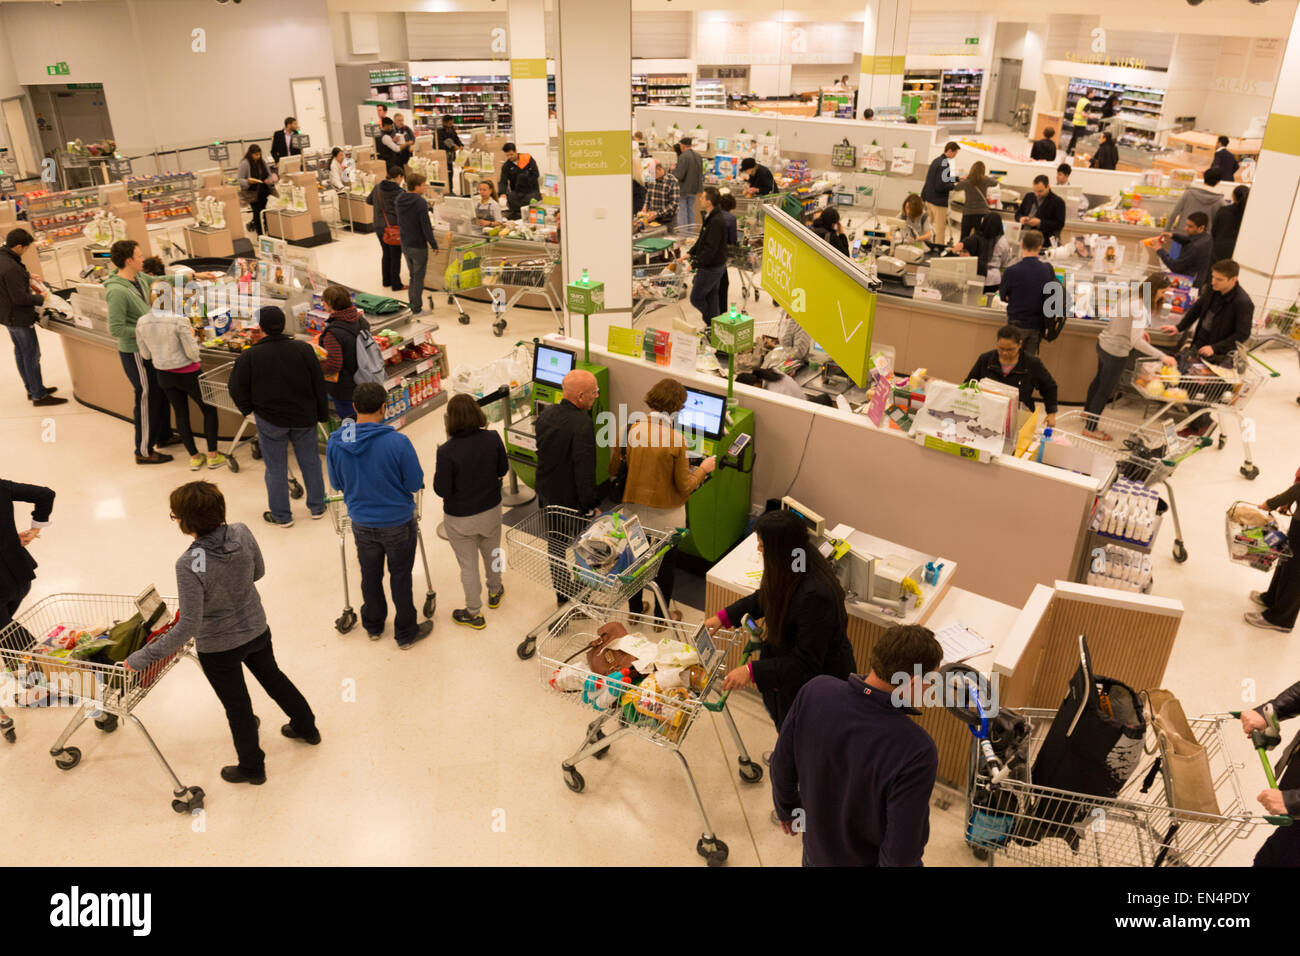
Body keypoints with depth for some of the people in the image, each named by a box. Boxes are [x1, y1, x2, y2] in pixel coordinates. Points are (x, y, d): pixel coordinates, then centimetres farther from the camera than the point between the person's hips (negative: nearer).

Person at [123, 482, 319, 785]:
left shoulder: (189, 564, -34)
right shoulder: (242, 533, -19)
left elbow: (189, 625, -30)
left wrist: (143, 657, -23)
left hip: (219, 648, -5)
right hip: (256, 628, 5)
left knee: (237, 705, 18)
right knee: (272, 676, 31)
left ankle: (252, 767, 41)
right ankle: (306, 727, 52)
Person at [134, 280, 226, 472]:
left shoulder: (141, 322, -5)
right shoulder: (179, 321, -22)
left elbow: (145, 355, 3)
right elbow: (193, 353, -18)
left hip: (163, 375, 5)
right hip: (187, 374, -5)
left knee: (181, 414, 16)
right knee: (209, 409, 13)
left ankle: (194, 457, 23)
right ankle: (213, 456, 16)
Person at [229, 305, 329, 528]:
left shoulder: (249, 357, -14)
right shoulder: (304, 349, -8)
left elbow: (237, 390, -5)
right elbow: (319, 385, -2)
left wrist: (249, 409, 13)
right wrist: (322, 414, 9)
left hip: (270, 421, -2)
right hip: (304, 418, 2)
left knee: (276, 467, 9)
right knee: (310, 462, 16)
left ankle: (281, 515, 19)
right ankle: (317, 507, 27)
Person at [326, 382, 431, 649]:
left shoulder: (335, 443, -13)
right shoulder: (398, 442, -26)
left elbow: (336, 483, 1)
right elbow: (415, 483, -16)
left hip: (362, 524, 3)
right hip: (398, 524, -3)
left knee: (370, 576, 23)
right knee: (401, 578, 15)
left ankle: (373, 626, 44)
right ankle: (406, 633, 31)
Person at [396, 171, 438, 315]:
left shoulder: (399, 200, 3)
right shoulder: (420, 202, -20)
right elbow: (426, 227, -19)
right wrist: (434, 245, -11)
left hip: (405, 245, 7)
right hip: (418, 246, -7)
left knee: (413, 276, 20)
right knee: (419, 278, 3)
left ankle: (412, 306, 25)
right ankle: (417, 309, 8)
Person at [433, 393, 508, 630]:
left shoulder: (447, 451, -28)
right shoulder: (492, 439, -17)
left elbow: (442, 490, -20)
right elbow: (503, 470, -3)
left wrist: (437, 474, -1)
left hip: (460, 519, -4)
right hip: (491, 510, 4)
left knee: (468, 564, 14)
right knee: (492, 553, 28)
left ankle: (474, 613, 31)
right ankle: (495, 592, 52)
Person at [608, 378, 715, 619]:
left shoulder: (630, 429, -13)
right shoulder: (675, 439, -23)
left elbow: (613, 470, -2)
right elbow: (684, 487, -16)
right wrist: (703, 468, 1)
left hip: (633, 508, 4)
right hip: (665, 515, -3)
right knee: (664, 564, 18)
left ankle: (634, 608, 42)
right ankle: (661, 616, 35)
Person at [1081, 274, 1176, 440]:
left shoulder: (1131, 296, -3)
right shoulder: (1140, 309, -29)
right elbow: (1136, 341, -32)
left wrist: (1139, 330, 10)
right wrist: (1162, 356, -29)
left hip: (1103, 343, 9)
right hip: (1116, 352, -9)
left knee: (1099, 379, 29)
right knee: (1106, 390, 8)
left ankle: (1087, 412, 51)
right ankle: (1090, 428, 22)